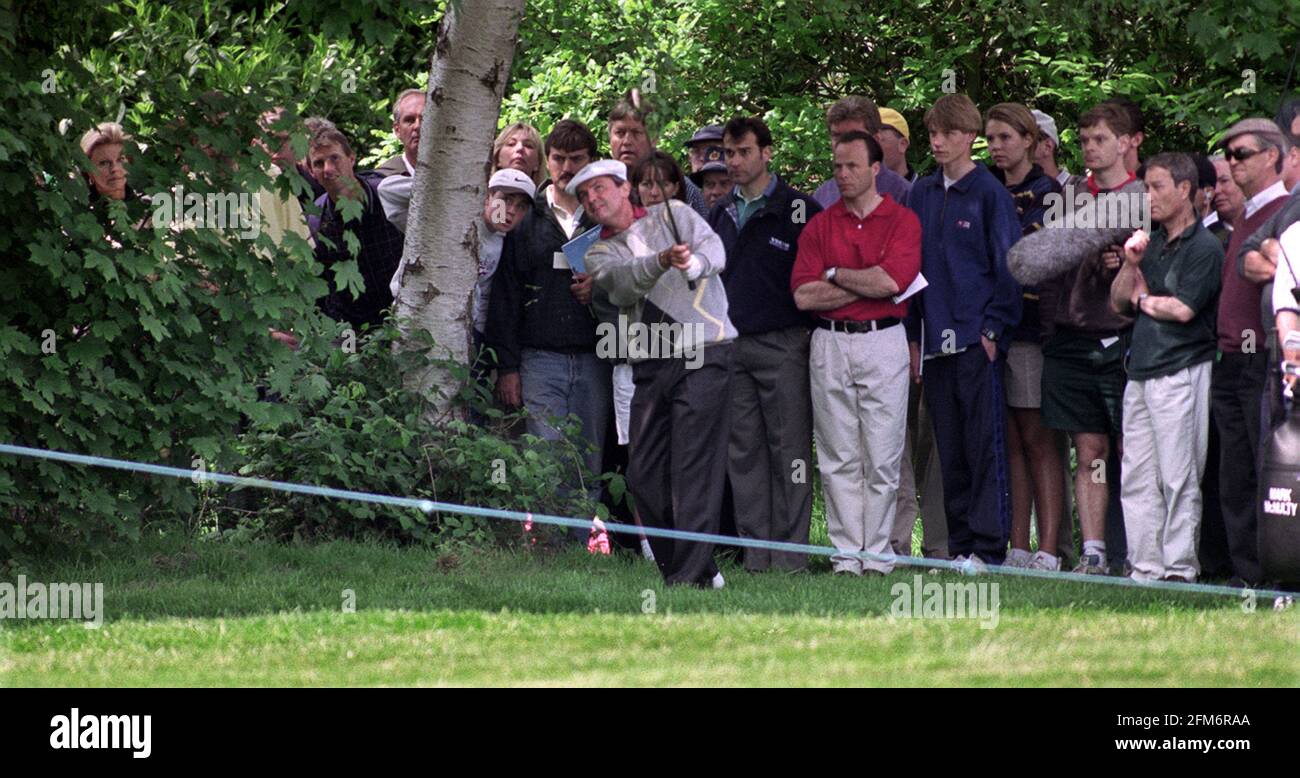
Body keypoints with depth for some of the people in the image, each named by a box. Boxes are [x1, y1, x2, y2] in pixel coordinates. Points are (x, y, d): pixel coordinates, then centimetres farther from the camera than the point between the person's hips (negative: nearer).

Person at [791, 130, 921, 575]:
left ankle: (878, 552, 3)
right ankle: (846, 553, 5)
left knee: (883, 456, -2)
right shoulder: (820, 225, 10)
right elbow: (803, 295, -1)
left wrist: (835, 275, -2)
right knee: (838, 457, 2)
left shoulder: (902, 221, 3)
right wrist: (866, 285, -6)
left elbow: (892, 280, -13)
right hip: (829, 343, 2)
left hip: (883, 342, -2)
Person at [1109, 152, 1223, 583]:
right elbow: (1118, 301, 17)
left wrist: (1144, 299, 3)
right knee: (1136, 479, 6)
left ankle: (1180, 567, -5)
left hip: (1180, 373, -8)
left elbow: (1183, 308, -15)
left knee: (1177, 478, -7)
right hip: (1140, 371, 8)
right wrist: (1131, 263, 0)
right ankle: (1144, 567, 9)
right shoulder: (1151, 243, 17)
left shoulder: (1204, 248, -6)